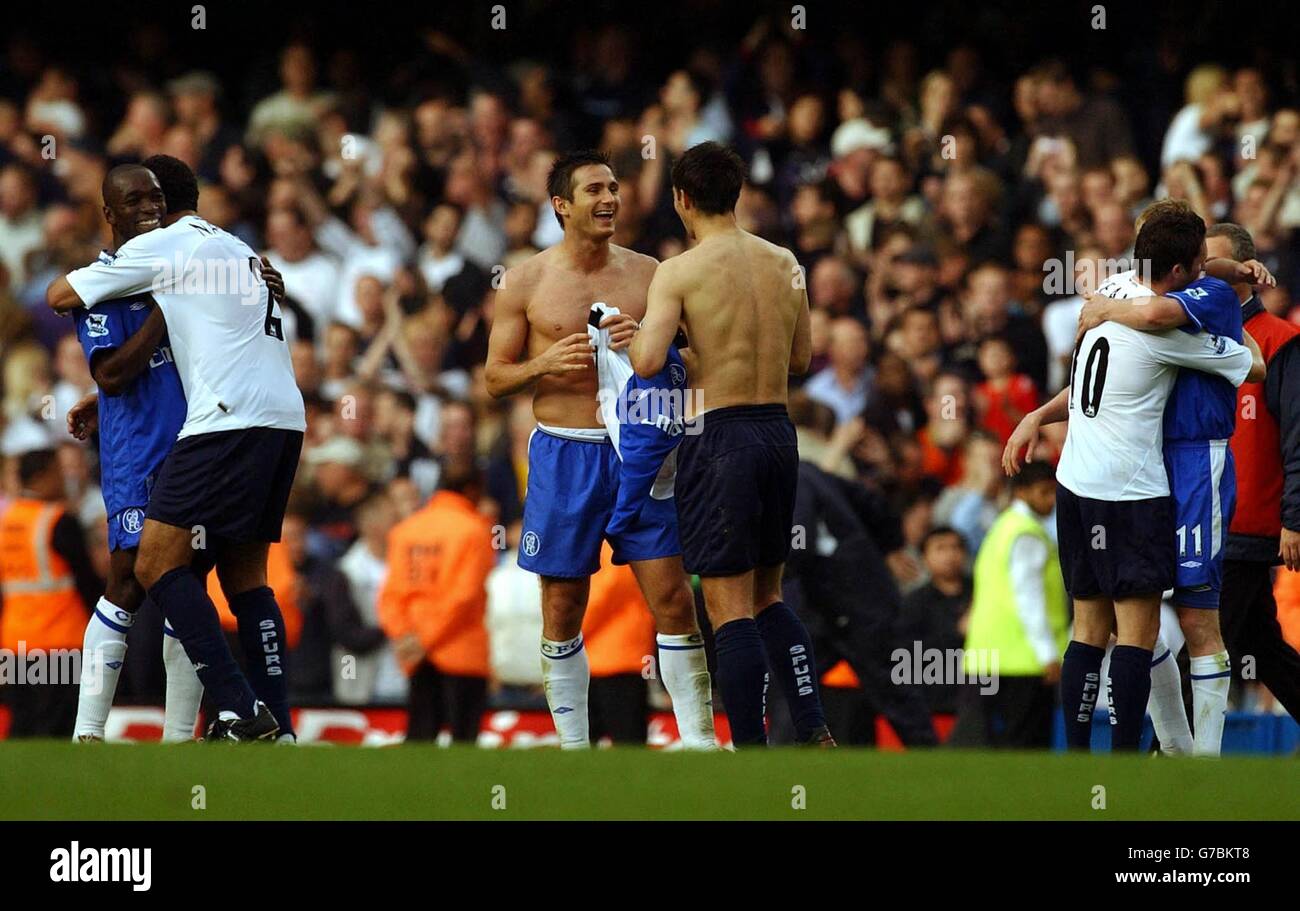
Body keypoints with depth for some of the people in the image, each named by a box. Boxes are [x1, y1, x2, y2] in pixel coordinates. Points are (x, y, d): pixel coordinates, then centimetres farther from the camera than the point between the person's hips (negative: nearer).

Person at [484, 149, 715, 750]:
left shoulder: (646, 275, 7)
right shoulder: (526, 282, 3)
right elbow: (495, 379, 5)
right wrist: (543, 364, -15)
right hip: (563, 453, -1)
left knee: (672, 599, -5)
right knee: (563, 610, 4)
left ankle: (699, 739, 1)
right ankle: (573, 744, 14)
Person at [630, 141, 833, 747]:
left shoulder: (680, 272, -11)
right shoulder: (784, 264, 7)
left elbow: (648, 362, -20)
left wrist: (630, 337, 1)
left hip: (719, 435, -6)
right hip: (779, 432, 6)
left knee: (730, 609, -1)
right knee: (768, 598, 20)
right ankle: (815, 732, 8)